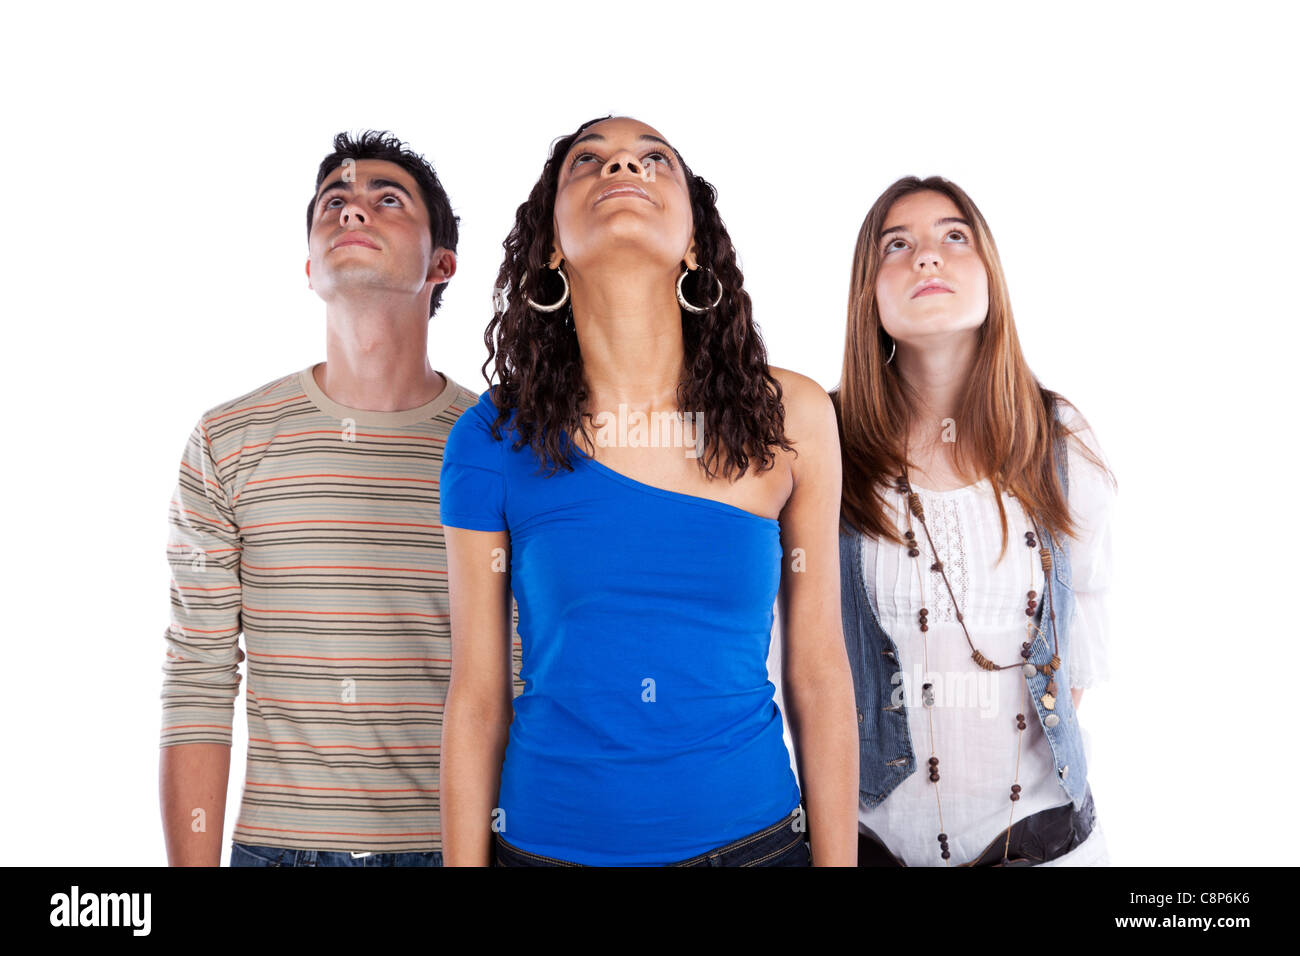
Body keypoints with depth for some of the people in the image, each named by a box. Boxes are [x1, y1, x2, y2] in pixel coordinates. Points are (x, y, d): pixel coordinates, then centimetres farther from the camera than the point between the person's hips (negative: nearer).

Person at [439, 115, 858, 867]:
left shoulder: (790, 418, -6)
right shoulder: (496, 439, -7)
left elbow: (821, 676, -2)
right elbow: (476, 698, -3)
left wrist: (838, 858, 0)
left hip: (754, 836, 1)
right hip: (546, 840, 0)